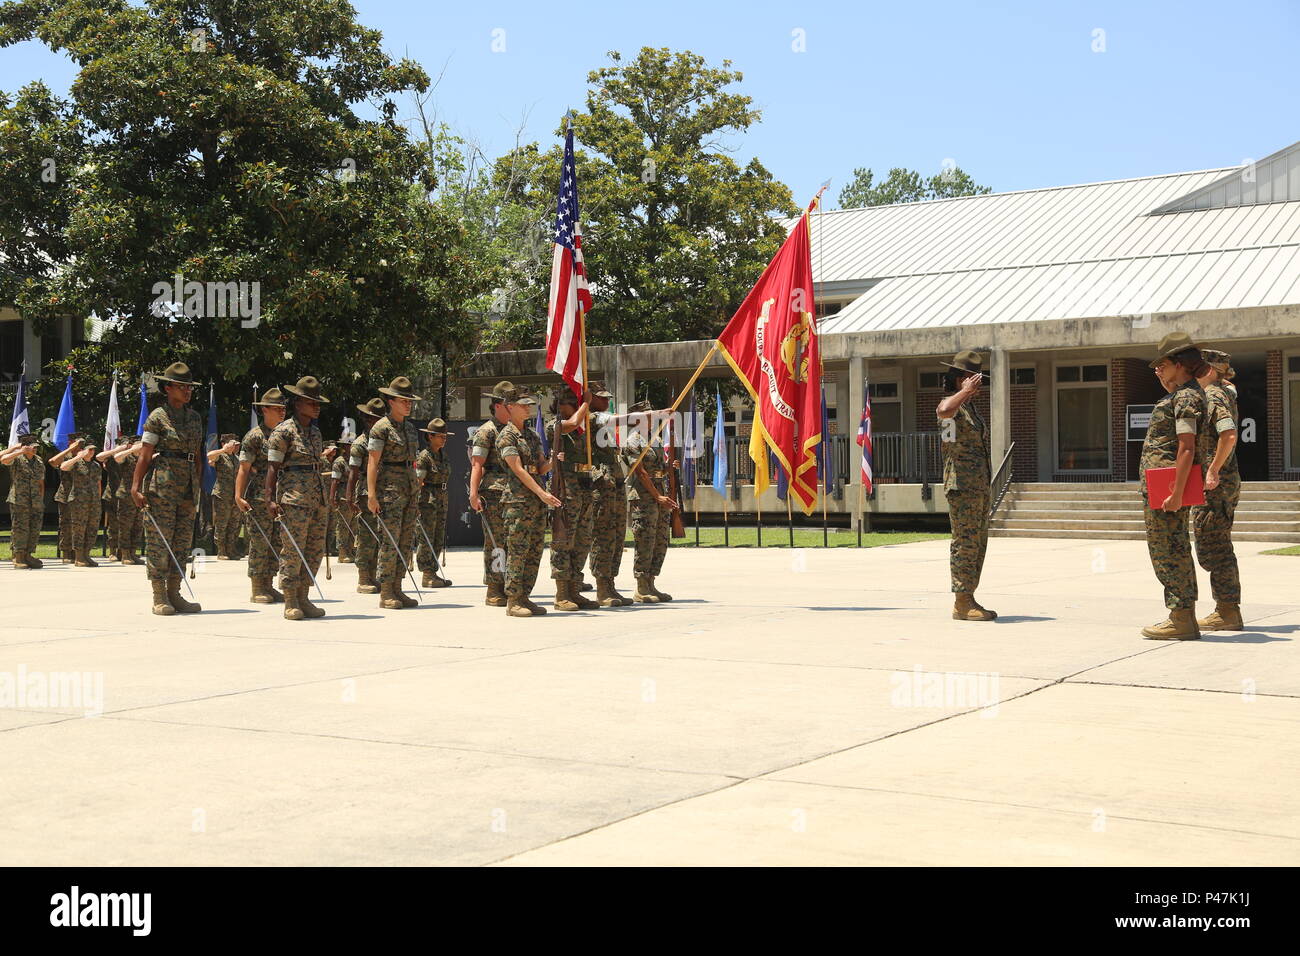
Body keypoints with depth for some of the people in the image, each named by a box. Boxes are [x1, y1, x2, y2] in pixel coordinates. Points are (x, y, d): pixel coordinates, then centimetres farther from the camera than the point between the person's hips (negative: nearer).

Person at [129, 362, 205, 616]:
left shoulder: (195, 417, 14)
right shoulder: (157, 417, -4)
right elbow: (144, 455, -7)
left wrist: (199, 487, 15)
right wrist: (136, 488, -13)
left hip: (188, 487, 6)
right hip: (162, 484, -6)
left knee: (183, 541, 7)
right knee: (159, 540, -4)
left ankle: (174, 594, 13)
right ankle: (159, 597, -1)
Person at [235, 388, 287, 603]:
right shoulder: (254, 436, -5)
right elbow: (244, 468, -8)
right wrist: (238, 496, -16)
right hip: (259, 499, -7)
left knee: (276, 544, 8)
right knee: (259, 543, -5)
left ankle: (268, 586, 15)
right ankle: (257, 590, -1)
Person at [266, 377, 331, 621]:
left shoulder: (315, 431, 17)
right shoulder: (284, 431, -6)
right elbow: (273, 466, -9)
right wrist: (270, 499, -17)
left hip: (317, 497, 8)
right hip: (293, 496, -8)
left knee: (316, 550, 6)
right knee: (293, 550, -7)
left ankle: (303, 598, 14)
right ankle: (290, 603, -1)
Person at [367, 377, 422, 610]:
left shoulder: (410, 427, 16)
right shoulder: (381, 428, -7)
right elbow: (372, 462, -11)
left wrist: (416, 490, 20)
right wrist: (371, 495, -18)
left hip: (410, 488, 8)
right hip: (389, 488, -8)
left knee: (406, 541, 7)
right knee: (390, 541, -9)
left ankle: (397, 589, 12)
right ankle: (385, 593, -6)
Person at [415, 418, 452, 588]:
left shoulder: (443, 455, 14)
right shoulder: (424, 457, -11)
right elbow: (418, 481, -15)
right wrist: (415, 505, -19)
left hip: (442, 499, 9)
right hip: (427, 499, -9)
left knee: (438, 539, 10)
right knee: (425, 539, -5)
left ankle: (433, 573, 16)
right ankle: (428, 576, -3)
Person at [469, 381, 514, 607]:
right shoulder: (486, 431, -3)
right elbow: (477, 465, -9)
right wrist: (474, 495, -18)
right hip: (493, 494, -7)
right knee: (495, 543, -7)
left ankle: (508, 587, 13)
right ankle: (494, 591, -4)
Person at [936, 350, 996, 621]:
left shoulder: (971, 408, 22)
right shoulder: (952, 404, -8)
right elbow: (944, 411, -37)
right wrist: (966, 390, -32)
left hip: (980, 485, 10)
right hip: (962, 485, -10)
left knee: (978, 545, 10)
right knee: (965, 542, -10)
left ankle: (968, 600, 15)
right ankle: (961, 603, -9)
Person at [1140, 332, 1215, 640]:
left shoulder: (1185, 397, -14)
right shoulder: (1187, 394, 19)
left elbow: (1187, 448, -21)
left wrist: (1176, 494, -25)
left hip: (1165, 485, -11)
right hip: (1167, 487, 11)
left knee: (1167, 552, -7)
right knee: (1176, 551, 13)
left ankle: (1181, 620, -5)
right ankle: (1184, 617, 19)